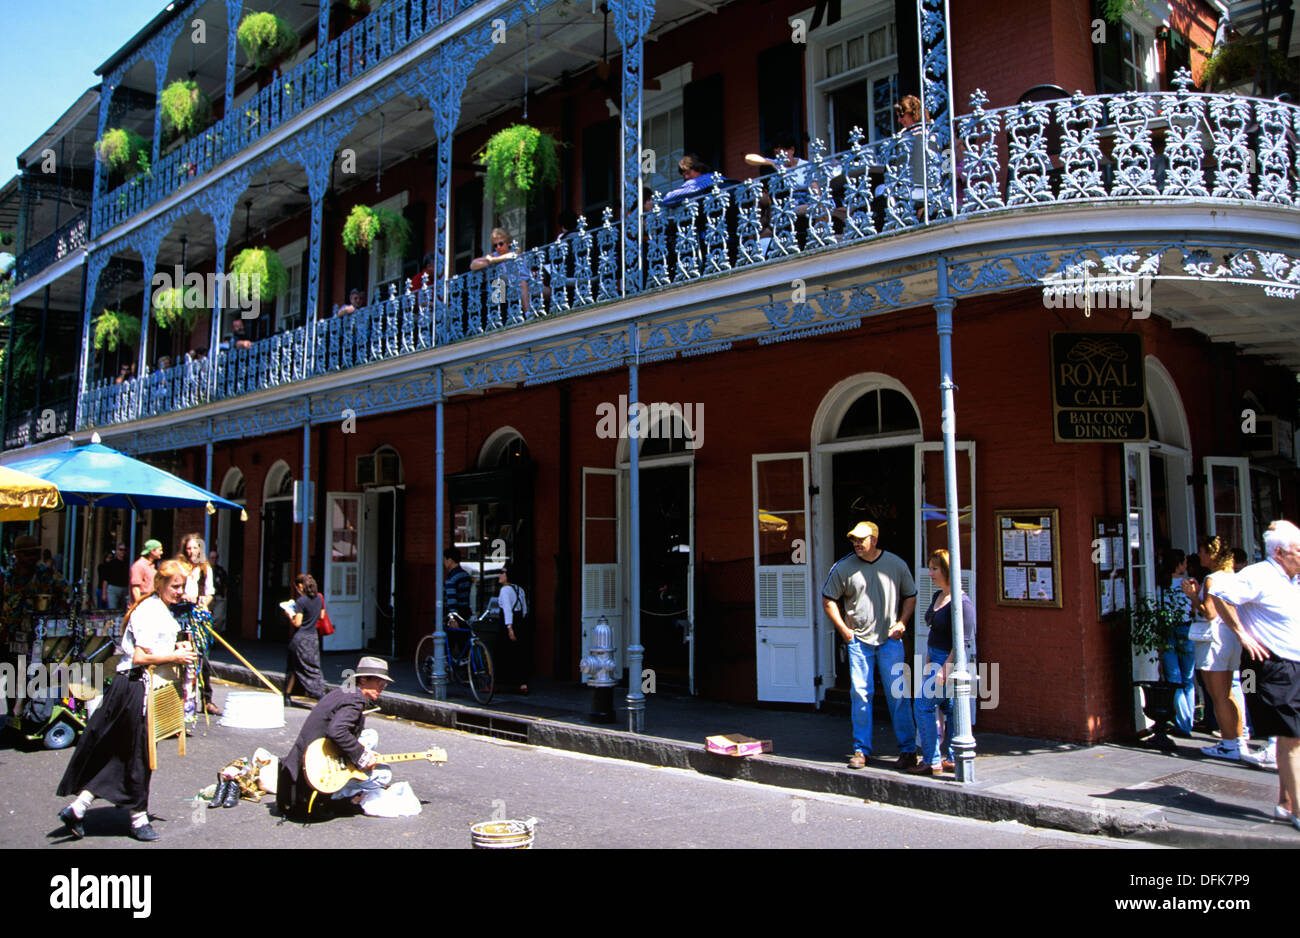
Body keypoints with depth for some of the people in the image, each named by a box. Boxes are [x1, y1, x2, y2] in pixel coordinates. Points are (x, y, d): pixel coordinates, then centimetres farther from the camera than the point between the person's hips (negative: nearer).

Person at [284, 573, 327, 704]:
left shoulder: (301, 601, -15)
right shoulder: (318, 598, 4)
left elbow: (297, 623, -16)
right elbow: (321, 616, 15)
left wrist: (289, 615, 0)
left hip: (300, 638, -5)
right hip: (313, 637, 5)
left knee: (292, 668, 10)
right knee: (315, 667, 5)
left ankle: (287, 697, 19)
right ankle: (322, 695, -8)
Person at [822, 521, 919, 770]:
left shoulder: (896, 564, 3)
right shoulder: (843, 567, -1)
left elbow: (910, 596, 14)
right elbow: (828, 600, 6)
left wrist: (901, 623, 1)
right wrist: (843, 629, 0)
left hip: (890, 640, 0)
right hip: (858, 640, 0)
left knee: (898, 694, 0)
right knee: (860, 694, 1)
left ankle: (908, 749, 10)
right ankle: (861, 750, 11)